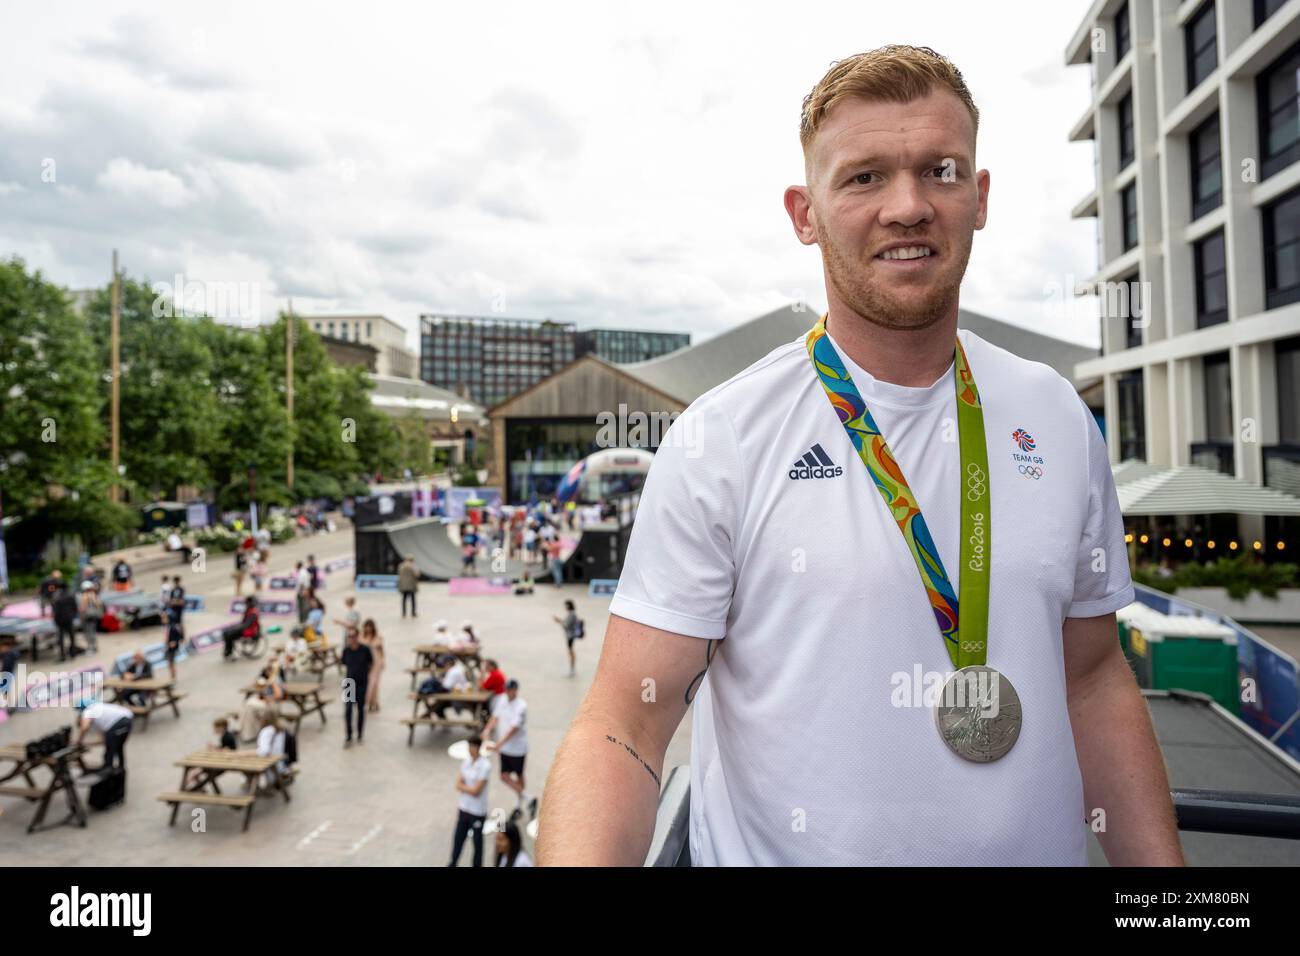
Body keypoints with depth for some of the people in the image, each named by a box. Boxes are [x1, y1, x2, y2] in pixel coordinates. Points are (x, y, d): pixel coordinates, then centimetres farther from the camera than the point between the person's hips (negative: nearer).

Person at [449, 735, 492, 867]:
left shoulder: (485, 766, -20)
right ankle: (453, 863, 38)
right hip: (463, 808, 6)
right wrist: (458, 807, -5)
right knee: (458, 838, 18)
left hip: (477, 812, -6)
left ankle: (477, 864, 27)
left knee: (477, 841, 10)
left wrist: (462, 786, -5)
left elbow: (476, 791, -19)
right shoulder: (466, 761, 0)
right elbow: (458, 786, 2)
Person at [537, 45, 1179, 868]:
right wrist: (579, 858, -38)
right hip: (780, 848, -4)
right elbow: (625, 723, -20)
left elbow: (1093, 679, 5)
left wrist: (1161, 861, 0)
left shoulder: (1060, 417, -2)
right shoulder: (718, 439, -17)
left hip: (1040, 848, 5)